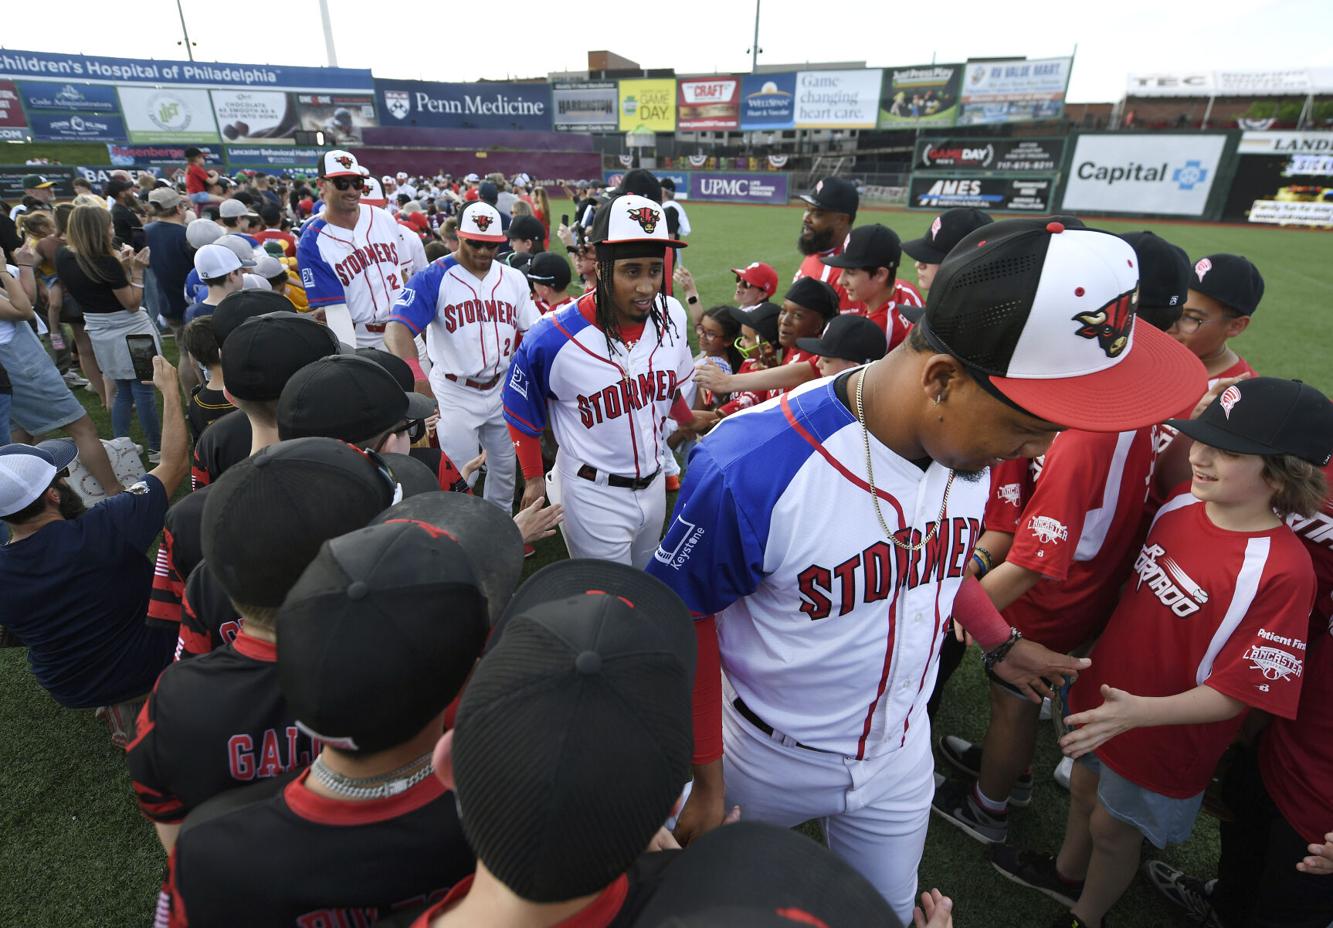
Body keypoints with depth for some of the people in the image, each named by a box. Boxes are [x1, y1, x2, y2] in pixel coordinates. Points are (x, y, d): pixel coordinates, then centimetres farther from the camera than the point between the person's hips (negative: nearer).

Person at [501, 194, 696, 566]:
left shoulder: (672, 316, -11)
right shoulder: (553, 339, -24)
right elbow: (521, 412, -6)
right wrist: (534, 479, 0)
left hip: (655, 483, 6)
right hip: (593, 493, -5)